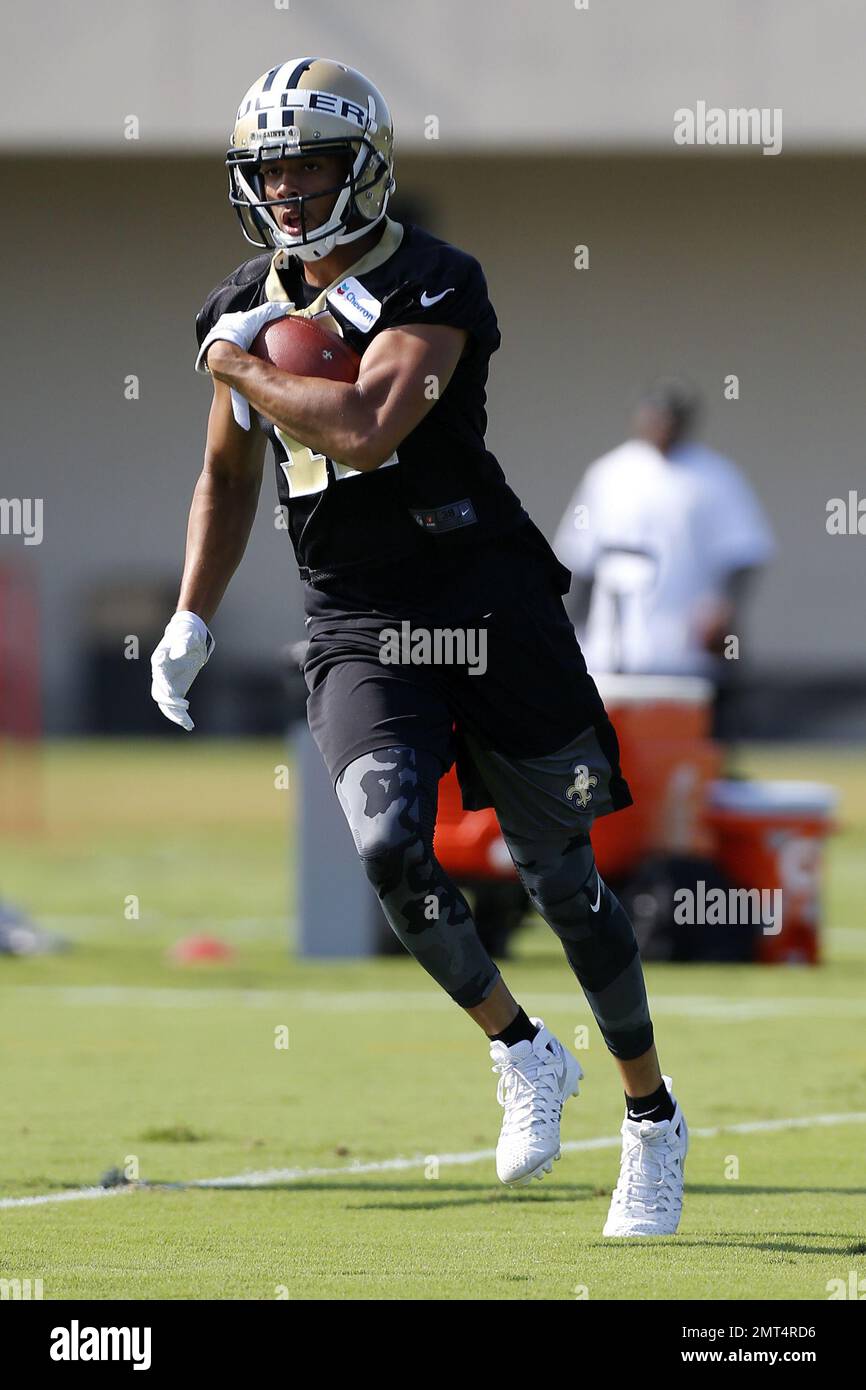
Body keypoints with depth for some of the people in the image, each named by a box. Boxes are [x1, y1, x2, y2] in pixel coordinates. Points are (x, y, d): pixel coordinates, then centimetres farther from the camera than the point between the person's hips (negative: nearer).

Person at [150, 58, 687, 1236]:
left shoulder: (433, 286, -12)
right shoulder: (247, 309, 9)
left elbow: (366, 430, -27)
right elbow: (229, 479, 23)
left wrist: (237, 367, -14)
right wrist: (192, 618, 16)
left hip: (483, 600, -4)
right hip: (356, 632, 4)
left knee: (561, 874, 3)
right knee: (390, 845, -21)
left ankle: (652, 1116, 20)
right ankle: (523, 1056, 2)